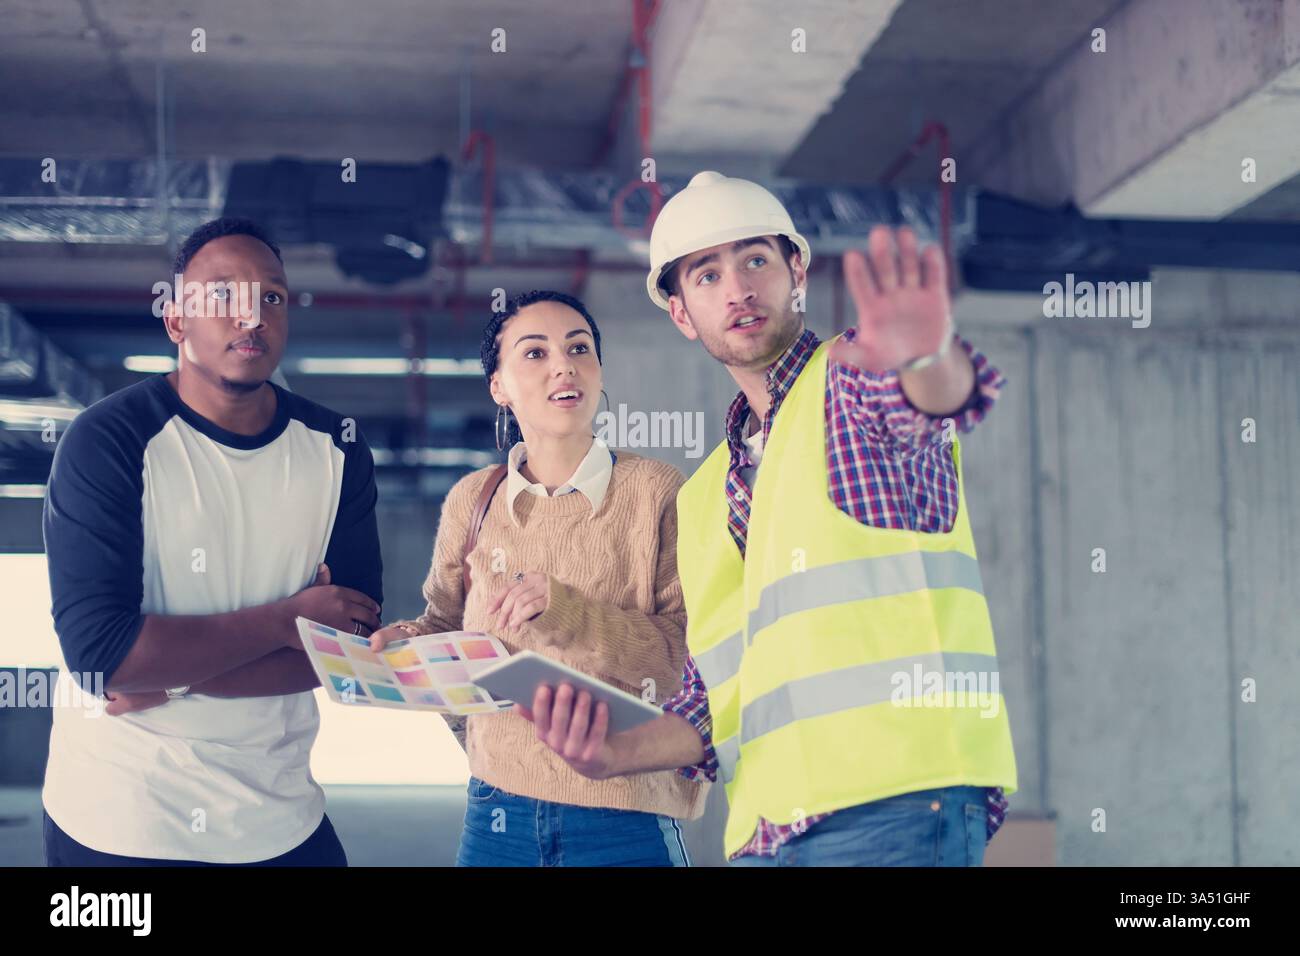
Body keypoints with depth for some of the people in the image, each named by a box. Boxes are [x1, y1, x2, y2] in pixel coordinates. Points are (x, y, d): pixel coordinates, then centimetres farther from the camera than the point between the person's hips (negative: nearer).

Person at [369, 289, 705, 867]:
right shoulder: (473, 500, 4)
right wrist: (407, 642, -7)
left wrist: (567, 612, -23)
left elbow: (693, 648, -12)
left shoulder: (656, 493, -7)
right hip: (499, 805, 3)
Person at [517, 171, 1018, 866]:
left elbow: (948, 394, -20)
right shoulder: (704, 497, 22)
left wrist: (923, 352, -43)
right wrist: (614, 751, 1)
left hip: (897, 803, -6)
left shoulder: (853, 376, 5)